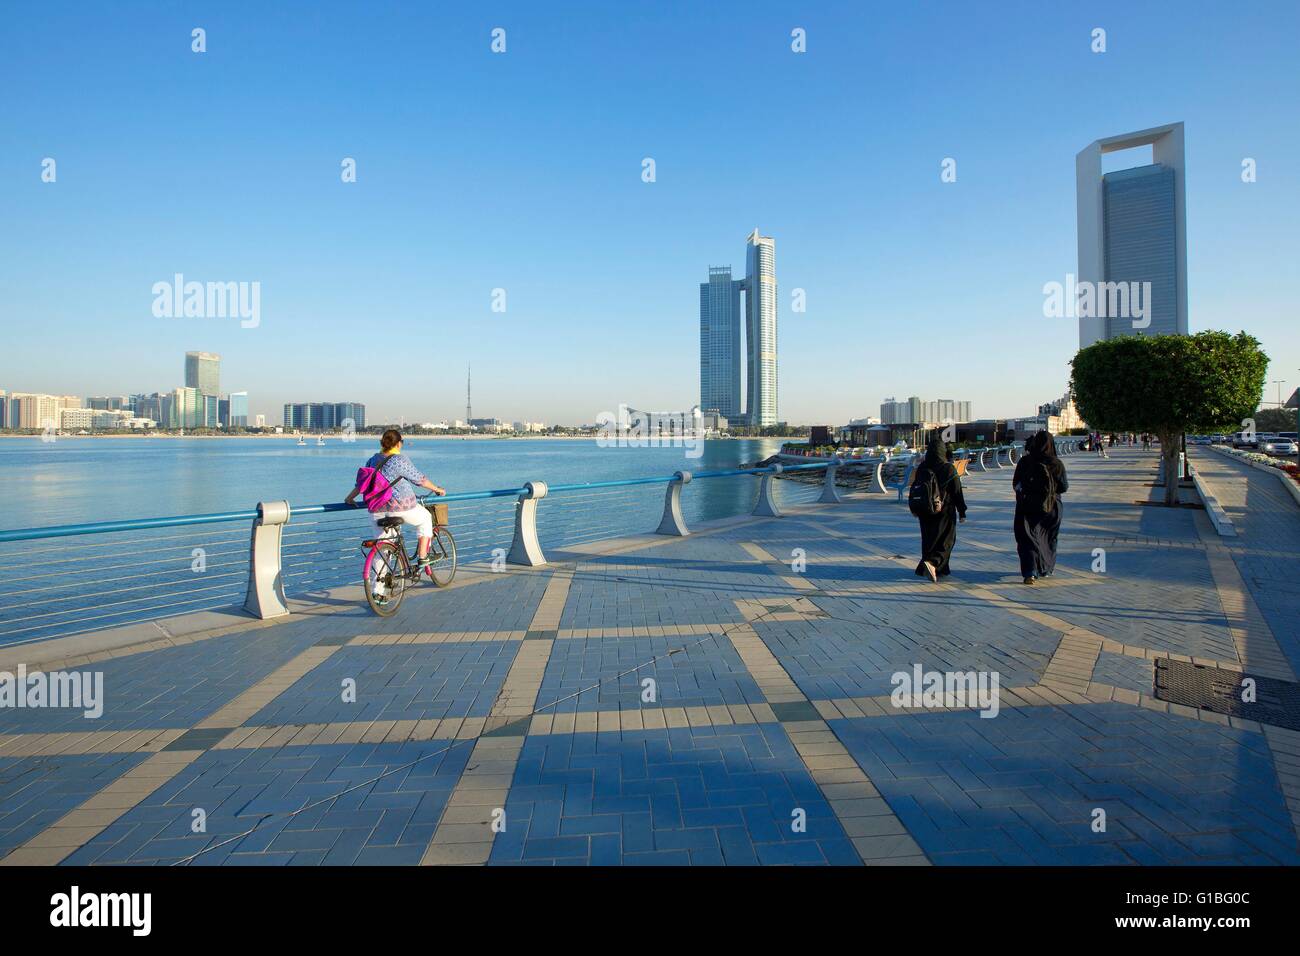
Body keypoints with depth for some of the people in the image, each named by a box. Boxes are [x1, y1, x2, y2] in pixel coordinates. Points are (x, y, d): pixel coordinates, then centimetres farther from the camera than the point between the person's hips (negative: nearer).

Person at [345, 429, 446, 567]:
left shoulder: (373, 460, 8)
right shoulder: (401, 460, -10)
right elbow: (420, 480, -4)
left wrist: (349, 498, 29)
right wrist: (437, 489, 10)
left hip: (377, 510, 6)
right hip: (401, 507, -5)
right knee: (425, 518, 20)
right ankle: (423, 558, 17)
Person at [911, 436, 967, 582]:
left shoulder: (921, 468, -2)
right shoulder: (949, 469, -13)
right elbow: (957, 492, -10)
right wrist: (962, 512, -2)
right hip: (945, 511, -4)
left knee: (930, 539, 16)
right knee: (945, 540, 6)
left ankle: (941, 570, 25)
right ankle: (932, 562, -18)